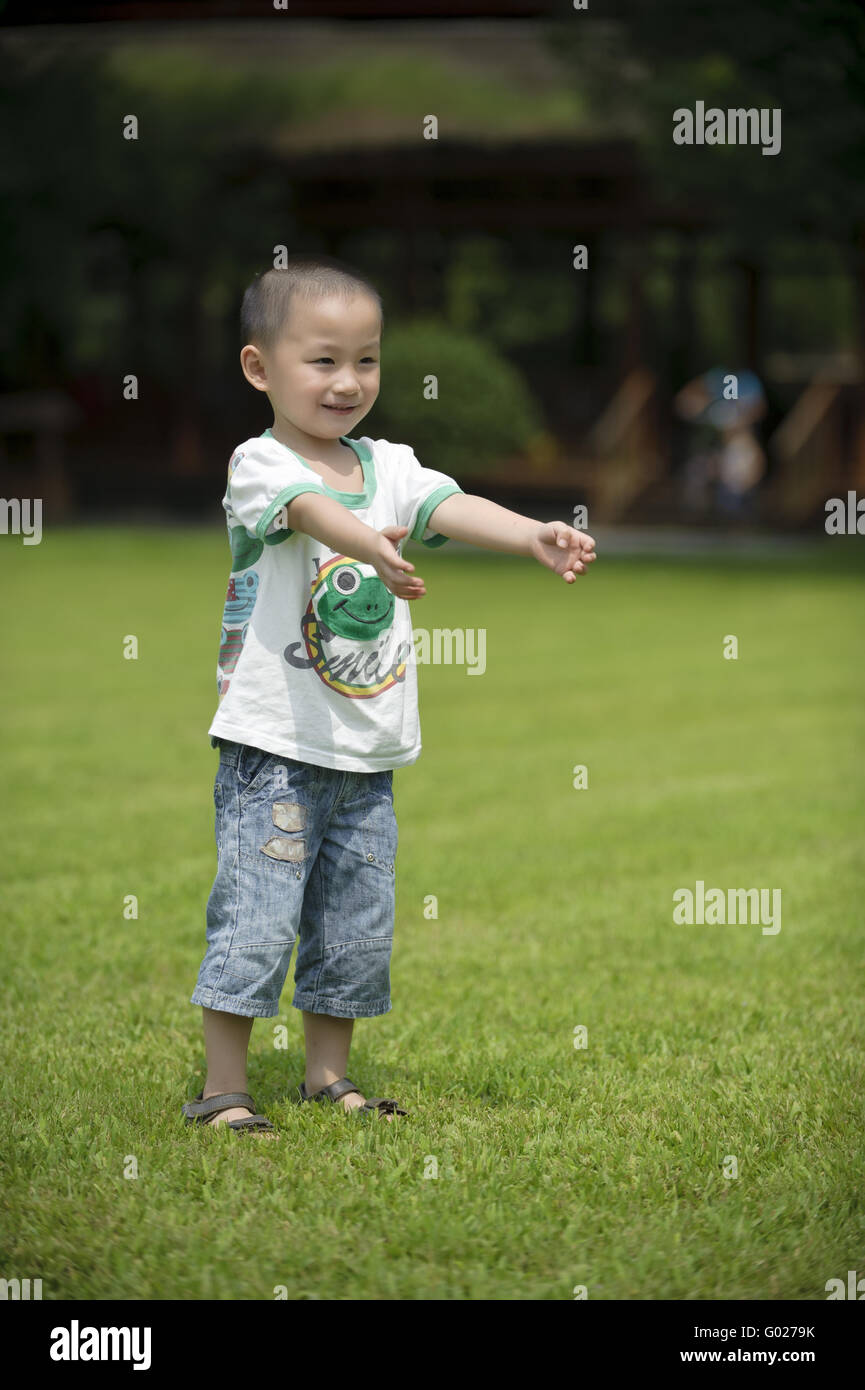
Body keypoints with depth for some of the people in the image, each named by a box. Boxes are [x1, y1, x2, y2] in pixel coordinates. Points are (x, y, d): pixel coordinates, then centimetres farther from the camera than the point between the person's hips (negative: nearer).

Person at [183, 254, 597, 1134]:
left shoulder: (389, 467, 7)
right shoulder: (259, 466, -11)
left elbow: (450, 506, -10)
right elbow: (308, 507, -32)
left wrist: (533, 536, -31)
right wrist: (370, 545, -54)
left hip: (368, 752, 6)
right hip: (275, 745, -6)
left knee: (357, 927, 12)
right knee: (254, 921, -7)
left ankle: (329, 1074, 27)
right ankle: (222, 1090, 2)